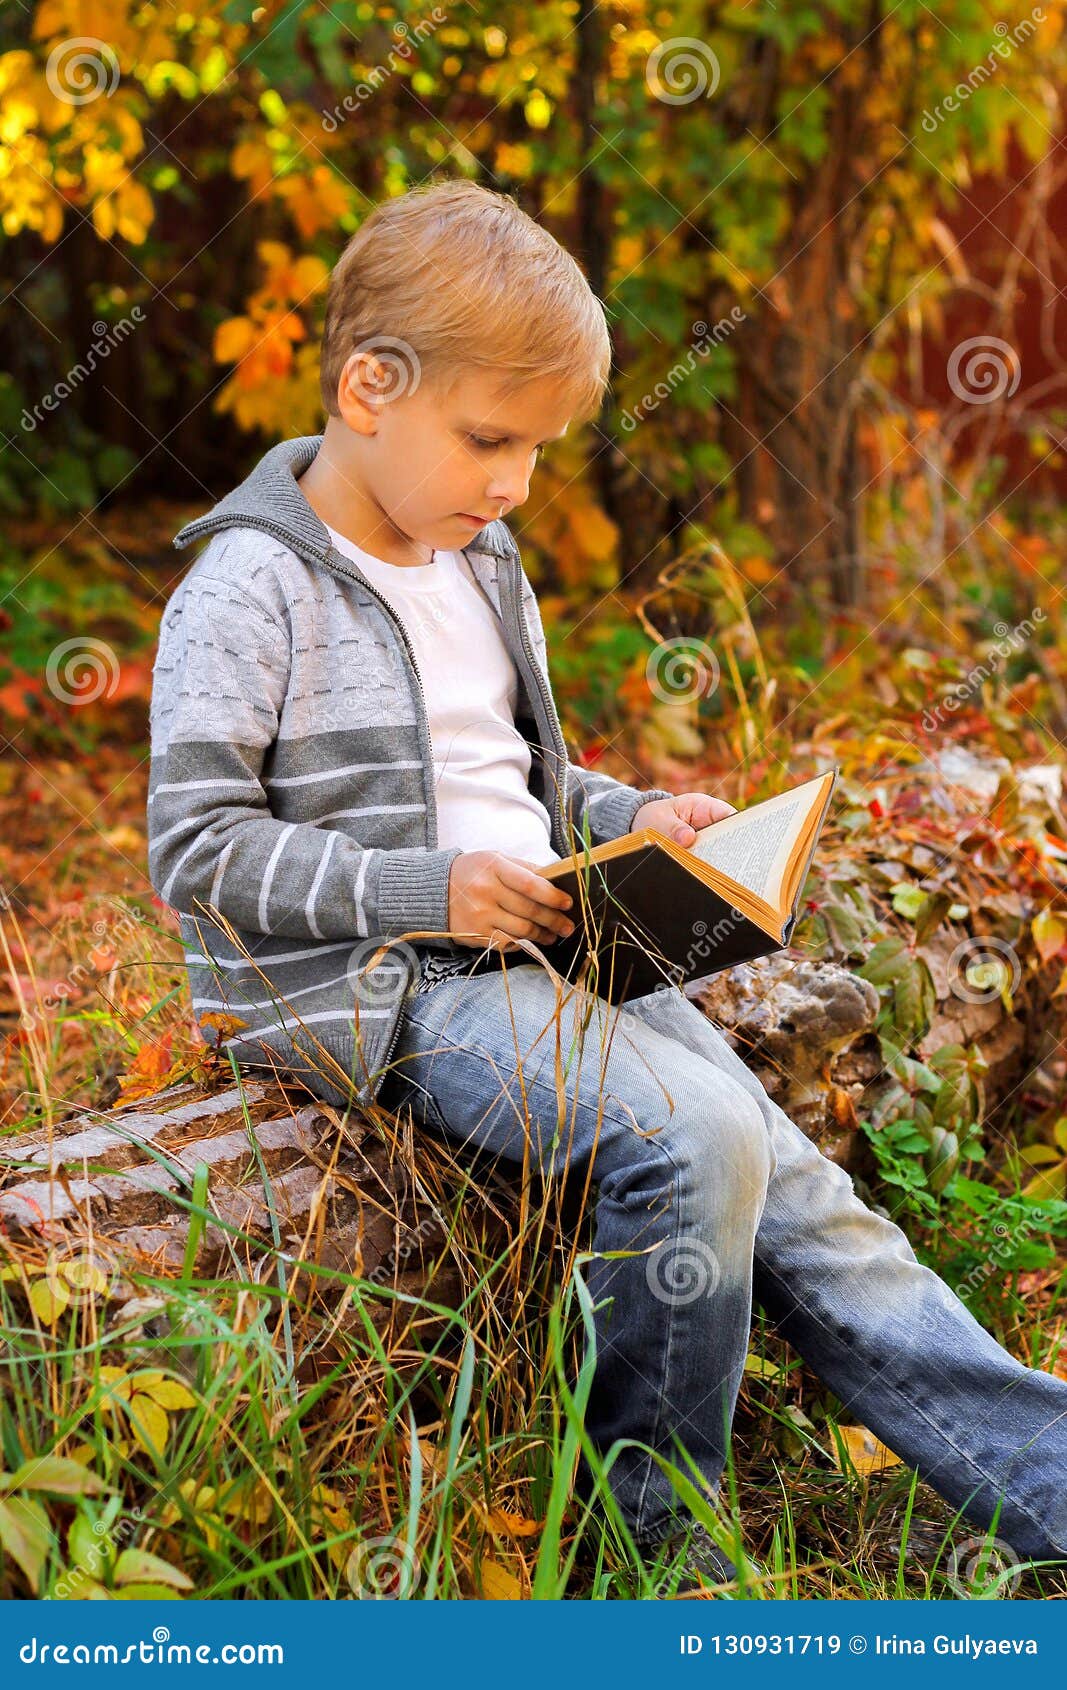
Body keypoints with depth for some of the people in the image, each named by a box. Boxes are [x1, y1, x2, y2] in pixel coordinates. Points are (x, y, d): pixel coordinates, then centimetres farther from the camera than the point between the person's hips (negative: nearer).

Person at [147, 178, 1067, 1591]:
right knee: (694, 1140, -26)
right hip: (374, 988, -7)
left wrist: (630, 819, 5)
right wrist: (427, 890, -20)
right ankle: (648, 1520, -5)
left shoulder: (480, 568, 15)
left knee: (800, 1198, -5)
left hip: (539, 954, 8)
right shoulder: (253, 591, -11)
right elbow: (196, 849, -14)